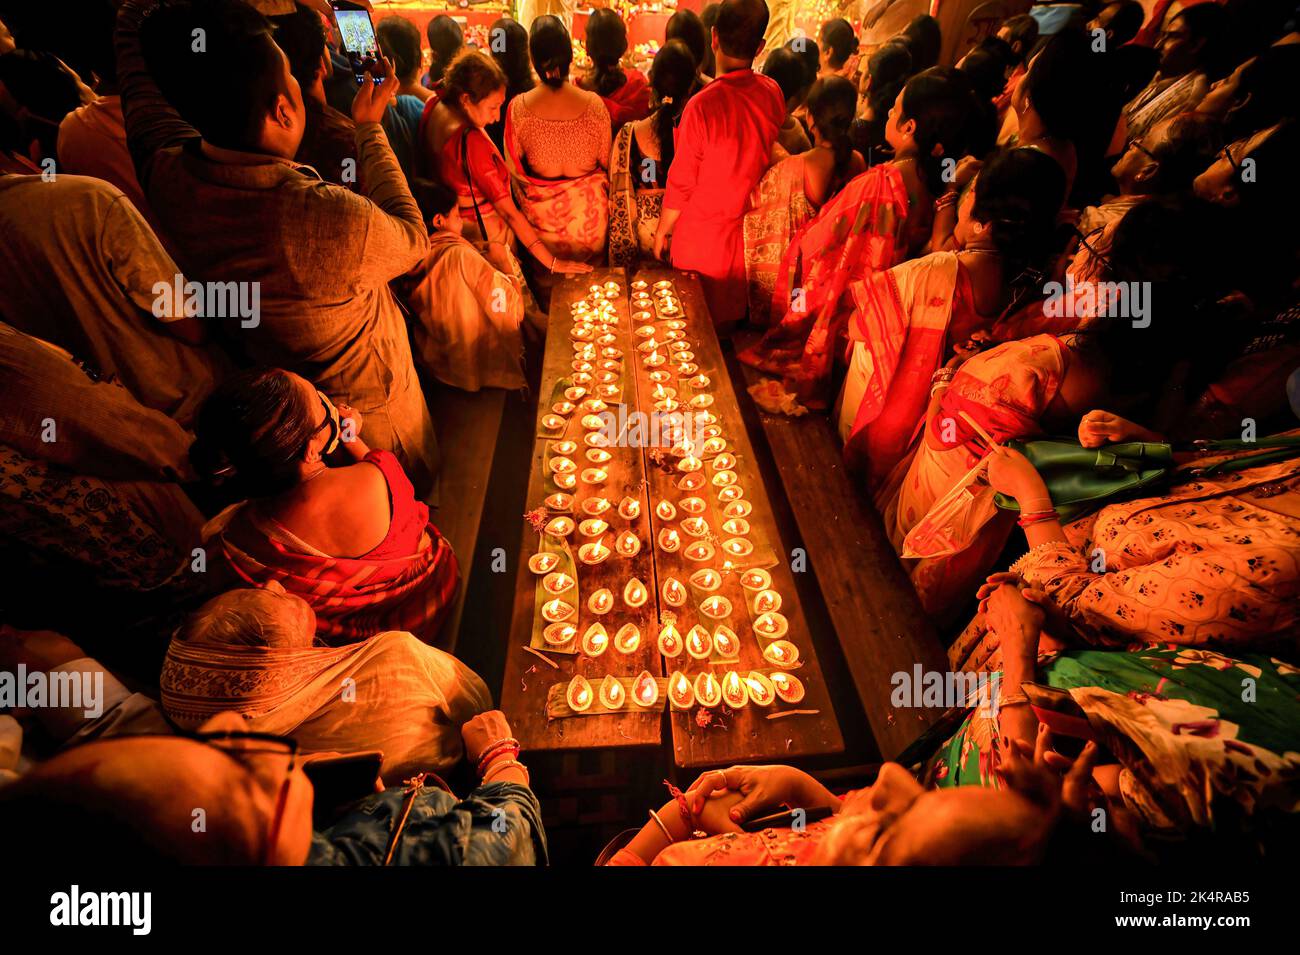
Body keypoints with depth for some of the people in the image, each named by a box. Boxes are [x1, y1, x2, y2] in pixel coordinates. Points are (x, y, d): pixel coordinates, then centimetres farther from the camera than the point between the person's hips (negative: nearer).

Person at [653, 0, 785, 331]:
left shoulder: (703, 105, -25)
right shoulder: (773, 94, -9)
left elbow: (681, 183, -17)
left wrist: (662, 231, 0)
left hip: (703, 236, -5)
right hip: (750, 229, 5)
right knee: (734, 313, 24)